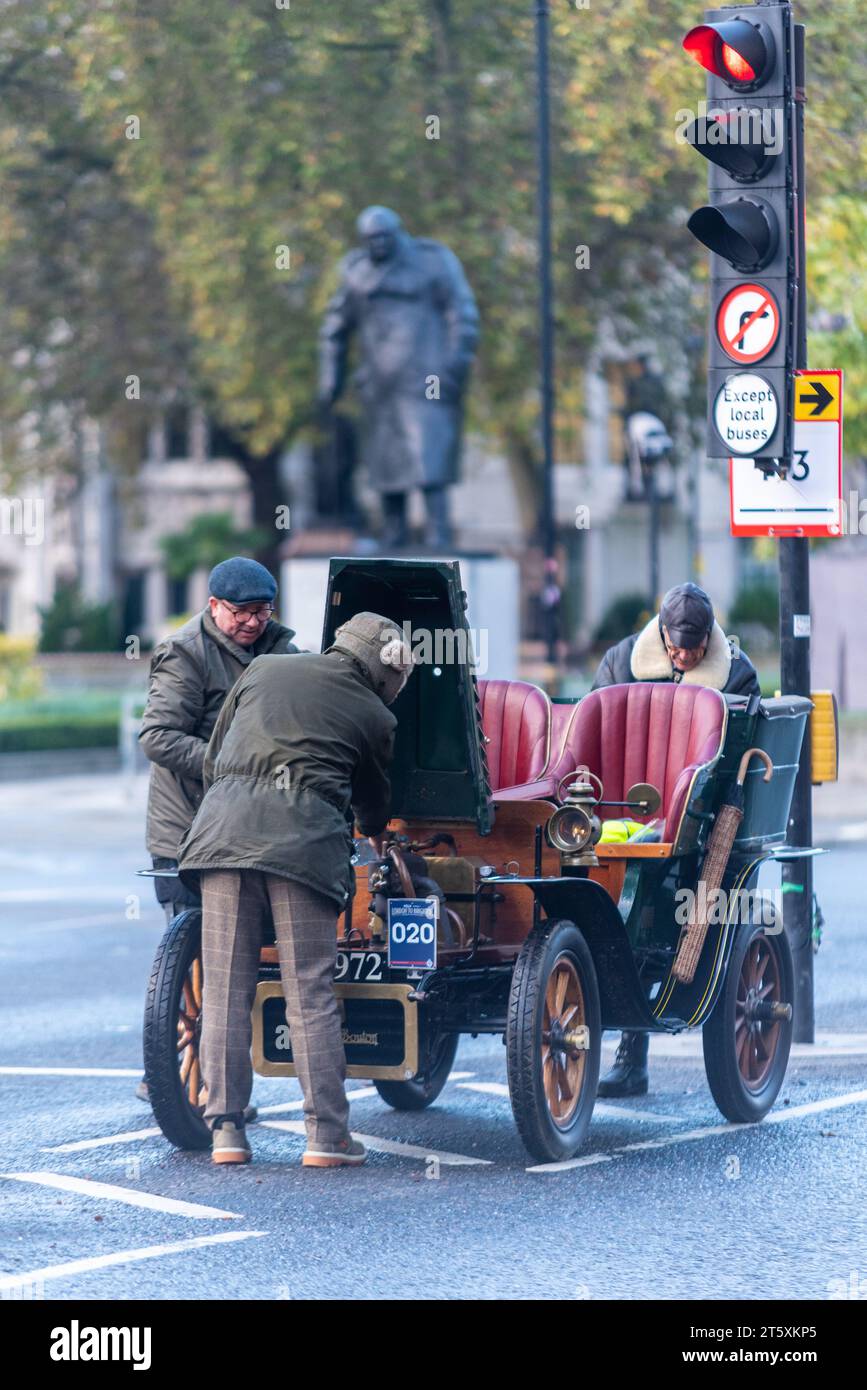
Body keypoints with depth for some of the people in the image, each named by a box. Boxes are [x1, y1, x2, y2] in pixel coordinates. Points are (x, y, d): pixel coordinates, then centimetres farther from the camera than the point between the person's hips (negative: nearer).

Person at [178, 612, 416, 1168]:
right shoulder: (375, 717, 15)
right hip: (305, 835, -2)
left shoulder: (263, 670, 22)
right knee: (310, 992, 1)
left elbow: (212, 760, 25)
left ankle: (226, 1129, 4)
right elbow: (375, 803, 29)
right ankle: (327, 1133, -1)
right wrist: (375, 835, 52)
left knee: (226, 987, 5)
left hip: (223, 823, 2)